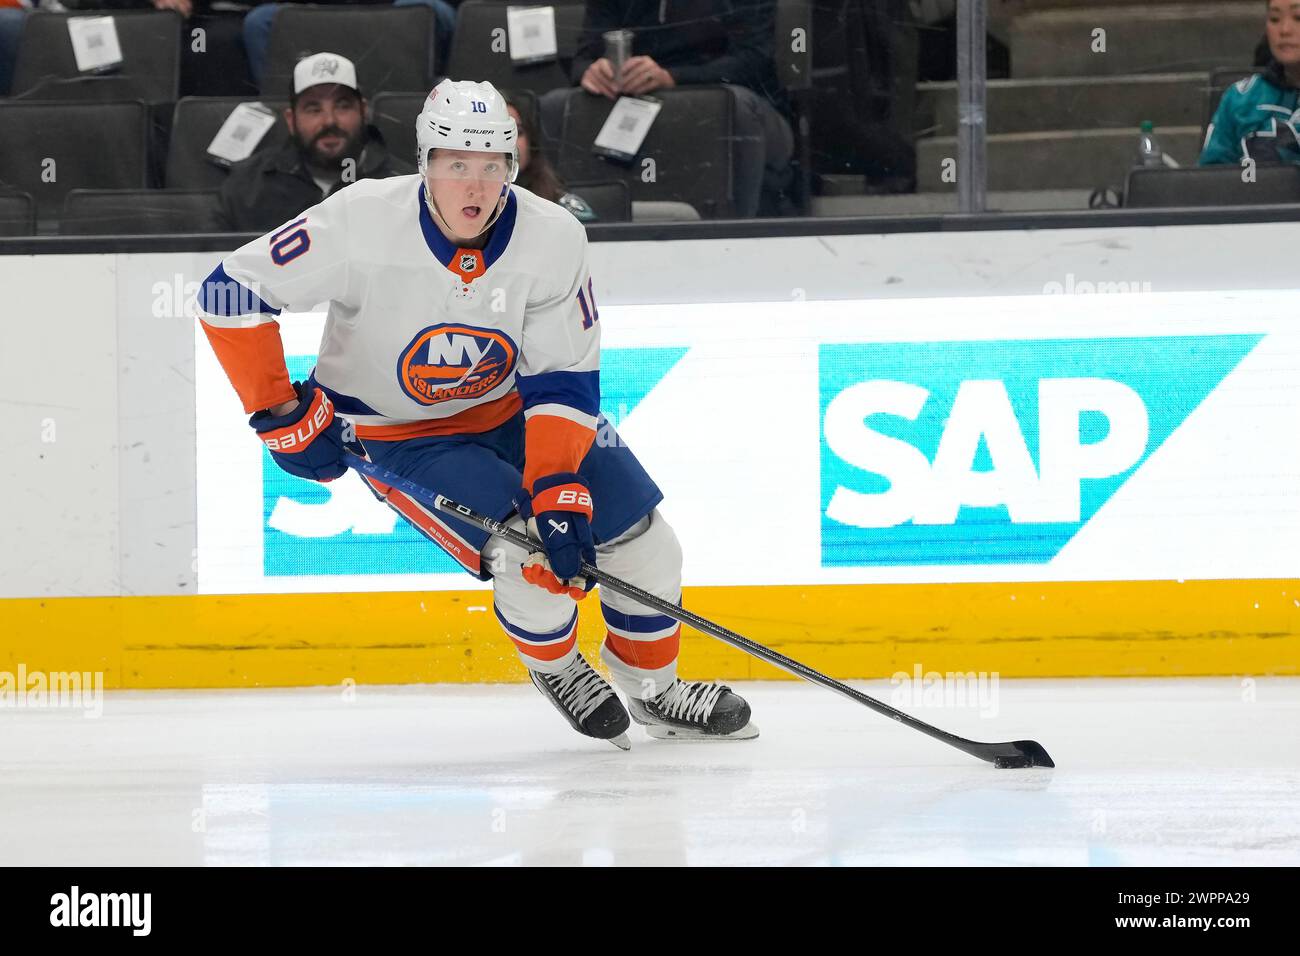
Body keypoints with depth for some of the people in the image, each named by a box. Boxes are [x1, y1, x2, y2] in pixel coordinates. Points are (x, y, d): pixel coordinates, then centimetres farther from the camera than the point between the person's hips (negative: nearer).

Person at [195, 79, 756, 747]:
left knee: (640, 538, 0)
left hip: (513, 409, 4)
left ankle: (654, 692, 26)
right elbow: (230, 292, -23)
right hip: (397, 434, -4)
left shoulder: (554, 238, -21)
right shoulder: (361, 223, -29)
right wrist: (281, 413, -24)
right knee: (528, 553, -22)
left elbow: (565, 381, -15)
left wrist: (559, 490, -27)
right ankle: (554, 667, 11)